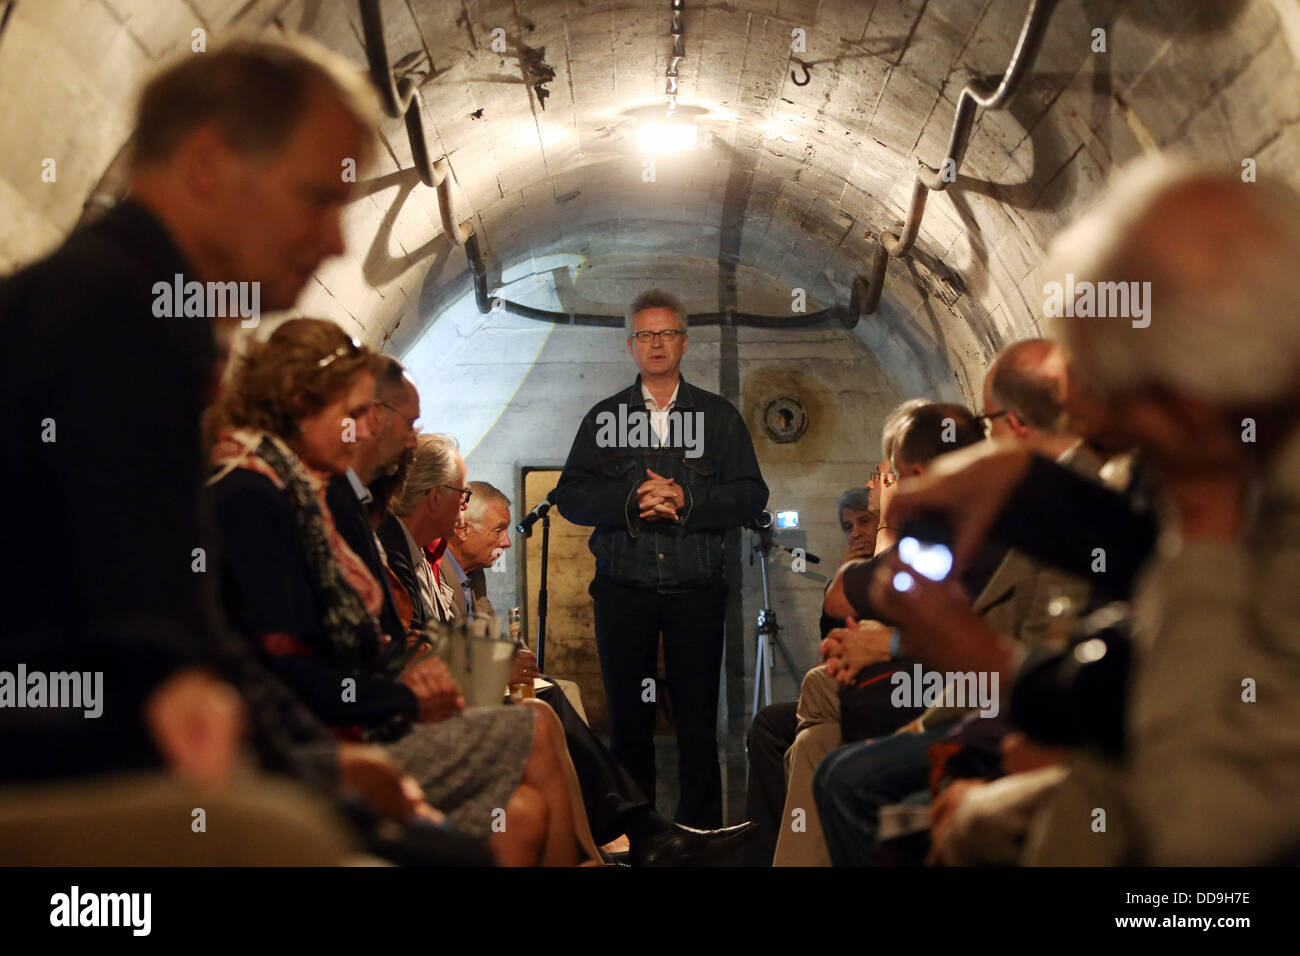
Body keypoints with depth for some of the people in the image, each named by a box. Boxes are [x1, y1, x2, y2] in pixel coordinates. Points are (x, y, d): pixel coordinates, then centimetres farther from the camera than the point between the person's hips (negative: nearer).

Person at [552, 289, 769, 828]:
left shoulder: (719, 416, 9)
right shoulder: (603, 417, 11)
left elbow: (751, 496, 1)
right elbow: (569, 496, 3)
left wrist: (686, 499, -14)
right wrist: (630, 500, -14)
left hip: (697, 590, -1)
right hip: (622, 591, 1)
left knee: (698, 718, 0)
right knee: (627, 718, 5)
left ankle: (701, 833, 7)